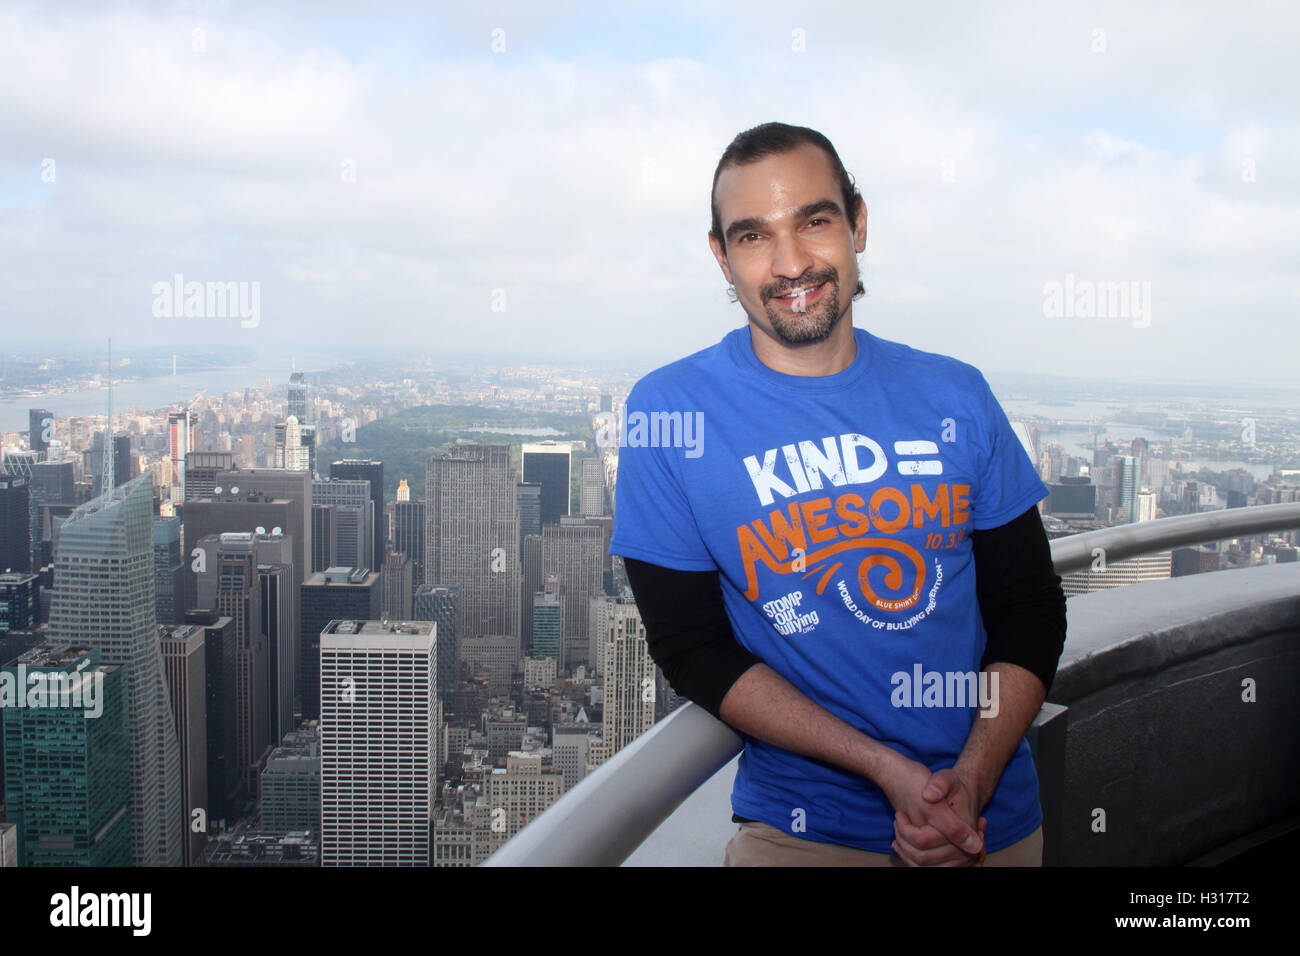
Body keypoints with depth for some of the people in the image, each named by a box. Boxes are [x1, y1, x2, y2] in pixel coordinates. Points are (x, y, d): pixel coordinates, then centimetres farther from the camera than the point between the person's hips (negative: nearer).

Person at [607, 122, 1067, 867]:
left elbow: (1031, 609, 3)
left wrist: (973, 779, -13)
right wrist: (890, 770, -16)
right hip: (805, 827, -2)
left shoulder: (954, 396, -1)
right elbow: (693, 648, -10)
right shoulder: (668, 413, -10)